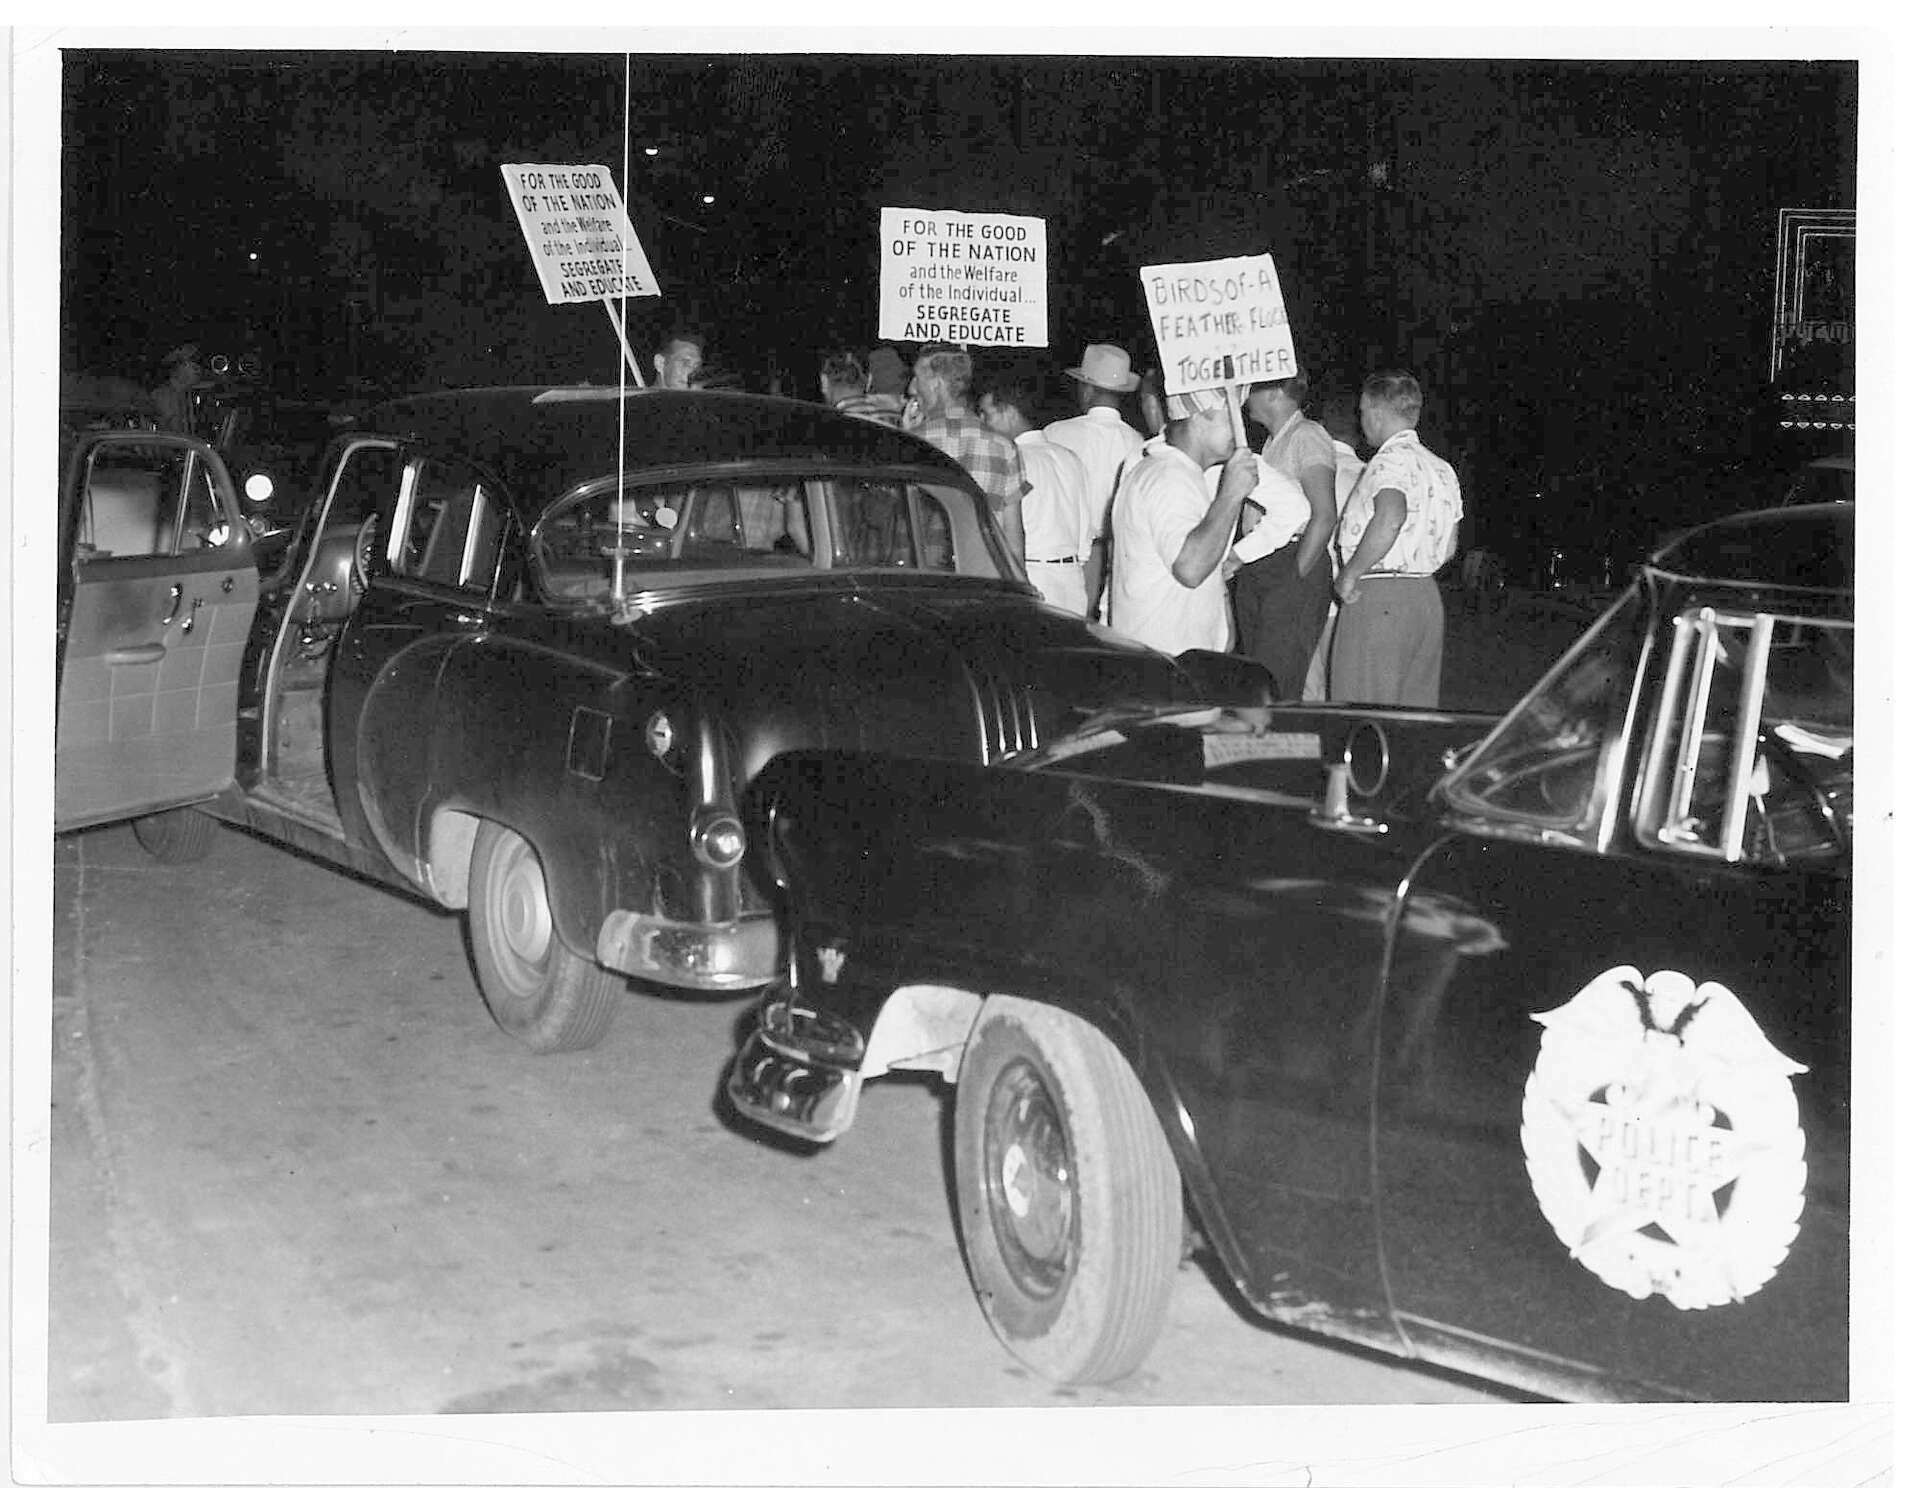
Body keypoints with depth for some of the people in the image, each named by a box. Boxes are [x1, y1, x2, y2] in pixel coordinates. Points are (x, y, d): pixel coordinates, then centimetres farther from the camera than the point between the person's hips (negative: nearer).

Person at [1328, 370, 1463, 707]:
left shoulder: (1391, 459, -11)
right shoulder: (1442, 468, 16)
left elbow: (1391, 518, -30)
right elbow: (1448, 548, 19)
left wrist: (1350, 574, -21)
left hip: (1380, 600, -9)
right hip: (1428, 597, 9)